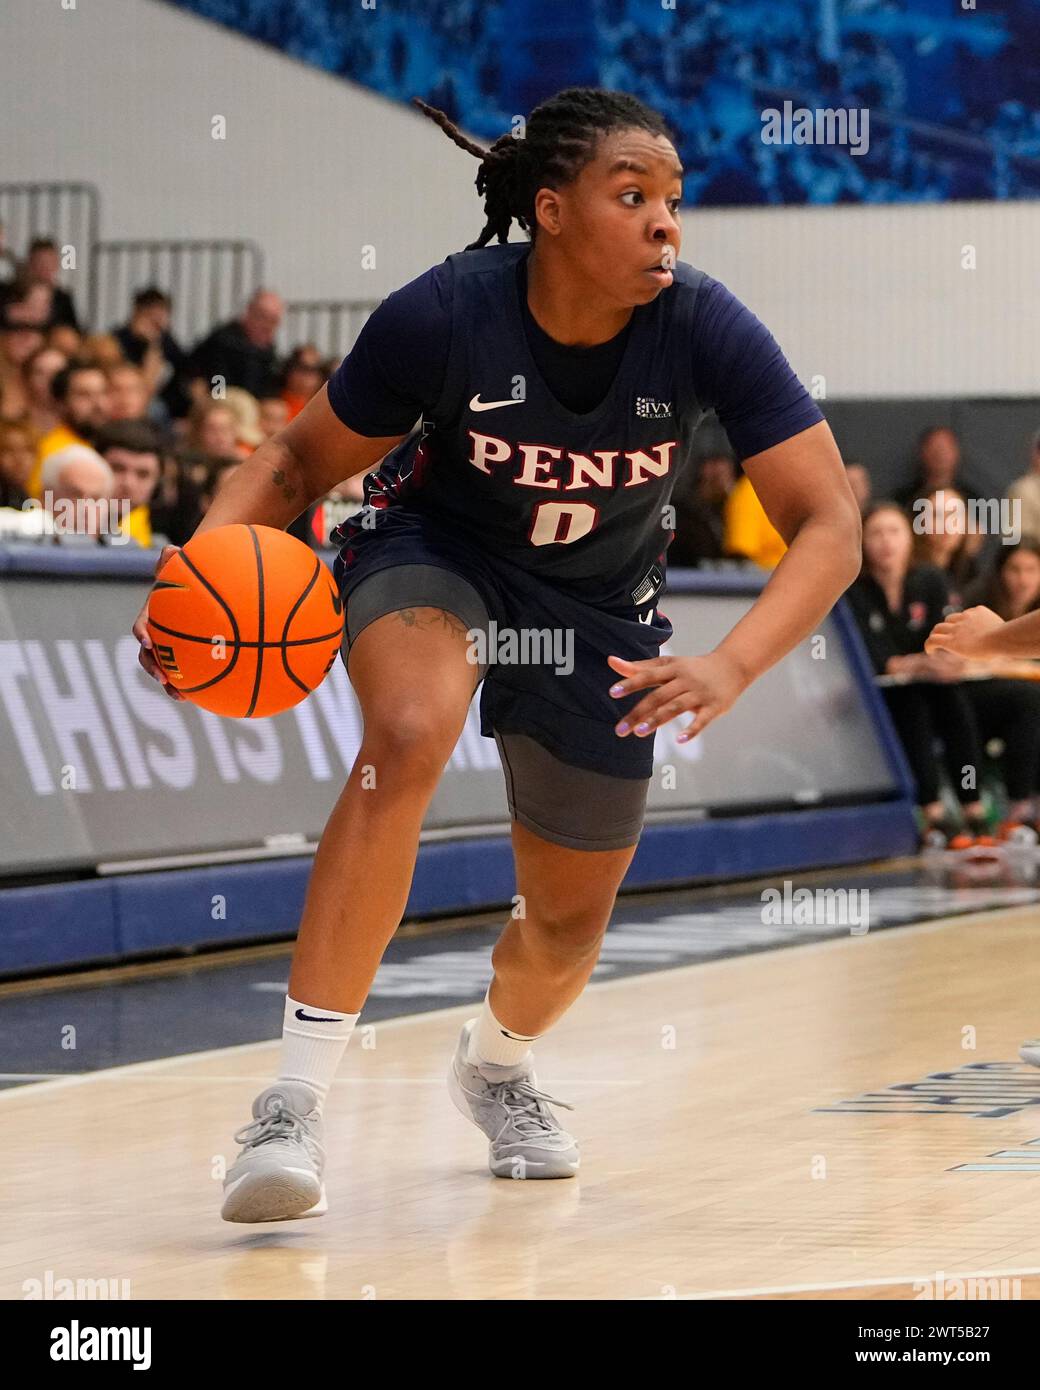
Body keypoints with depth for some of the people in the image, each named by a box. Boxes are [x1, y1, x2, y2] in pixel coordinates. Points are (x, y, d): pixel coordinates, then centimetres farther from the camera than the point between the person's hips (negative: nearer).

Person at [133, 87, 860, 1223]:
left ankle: (495, 1063, 51)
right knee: (410, 734, -37)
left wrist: (730, 667, -43)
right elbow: (301, 459, -11)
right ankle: (293, 1103, -36)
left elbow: (828, 524, -26)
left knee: (571, 923, 12)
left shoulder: (703, 329, -26)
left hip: (598, 608, 3)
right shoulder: (444, 315, -27)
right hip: (434, 553, -3)